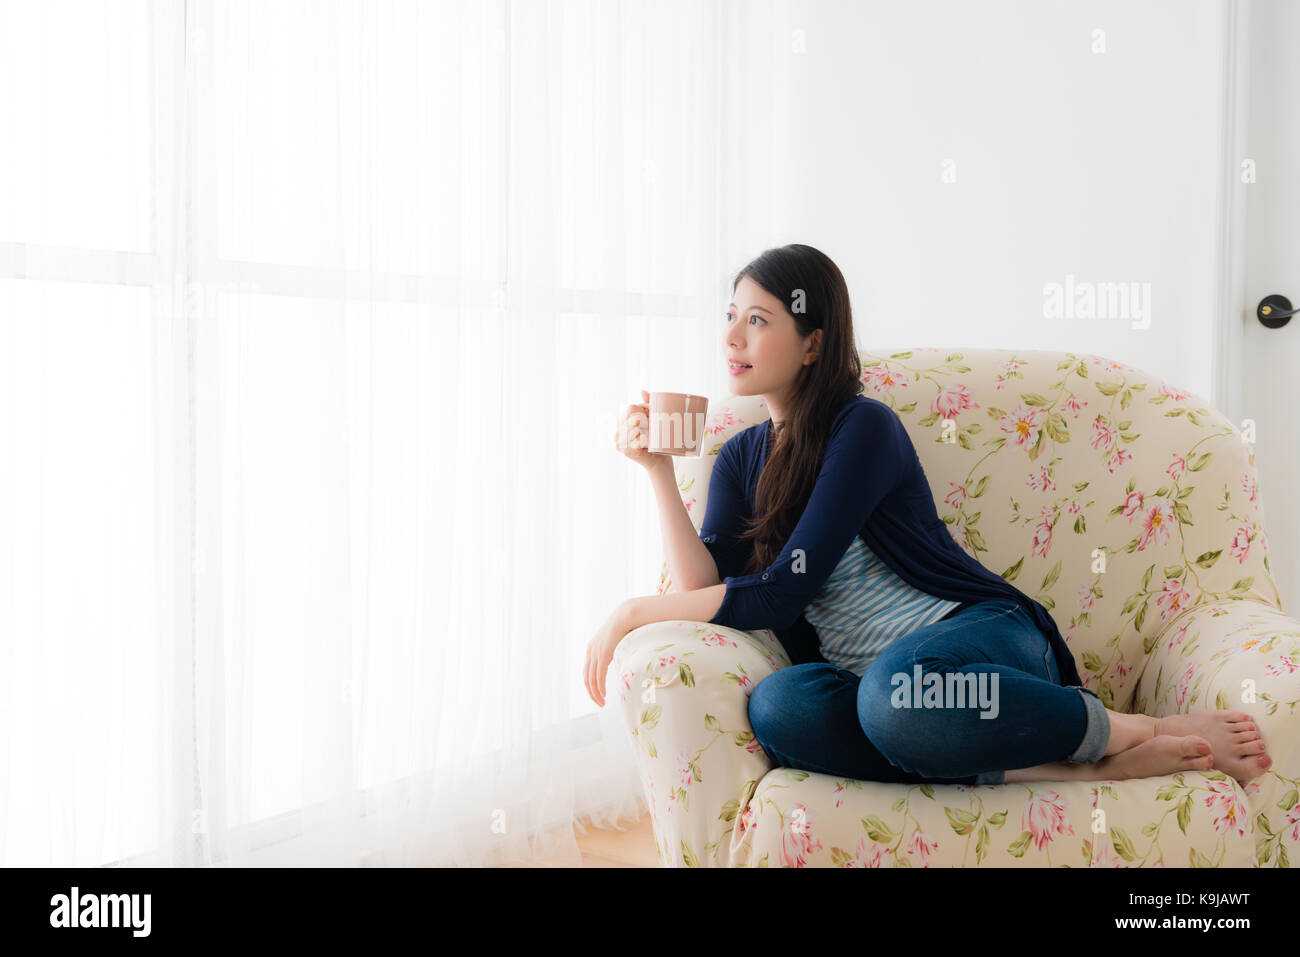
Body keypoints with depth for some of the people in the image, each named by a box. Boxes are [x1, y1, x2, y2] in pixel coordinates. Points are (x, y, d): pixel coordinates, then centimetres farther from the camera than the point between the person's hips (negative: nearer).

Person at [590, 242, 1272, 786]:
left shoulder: (864, 428, -5)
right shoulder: (740, 460, 16)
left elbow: (779, 595, -13)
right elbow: (709, 587, 0)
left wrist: (635, 611, -8)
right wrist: (658, 470, -6)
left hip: (983, 633, -5)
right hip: (868, 676, 5)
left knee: (896, 689, -42)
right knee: (777, 706, -32)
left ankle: (1132, 731, -19)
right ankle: (1064, 770, -28)